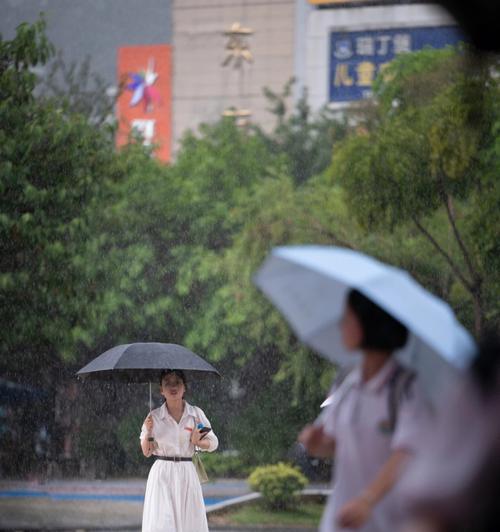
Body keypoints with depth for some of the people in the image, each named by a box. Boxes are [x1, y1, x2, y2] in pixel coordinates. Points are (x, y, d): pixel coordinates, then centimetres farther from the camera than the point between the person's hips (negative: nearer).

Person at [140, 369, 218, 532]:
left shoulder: (196, 414, 4)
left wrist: (198, 442, -8)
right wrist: (148, 432, -11)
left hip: (187, 474, 2)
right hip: (161, 474, -1)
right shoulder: (154, 416, 2)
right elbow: (146, 452, 7)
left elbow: (213, 443, 12)